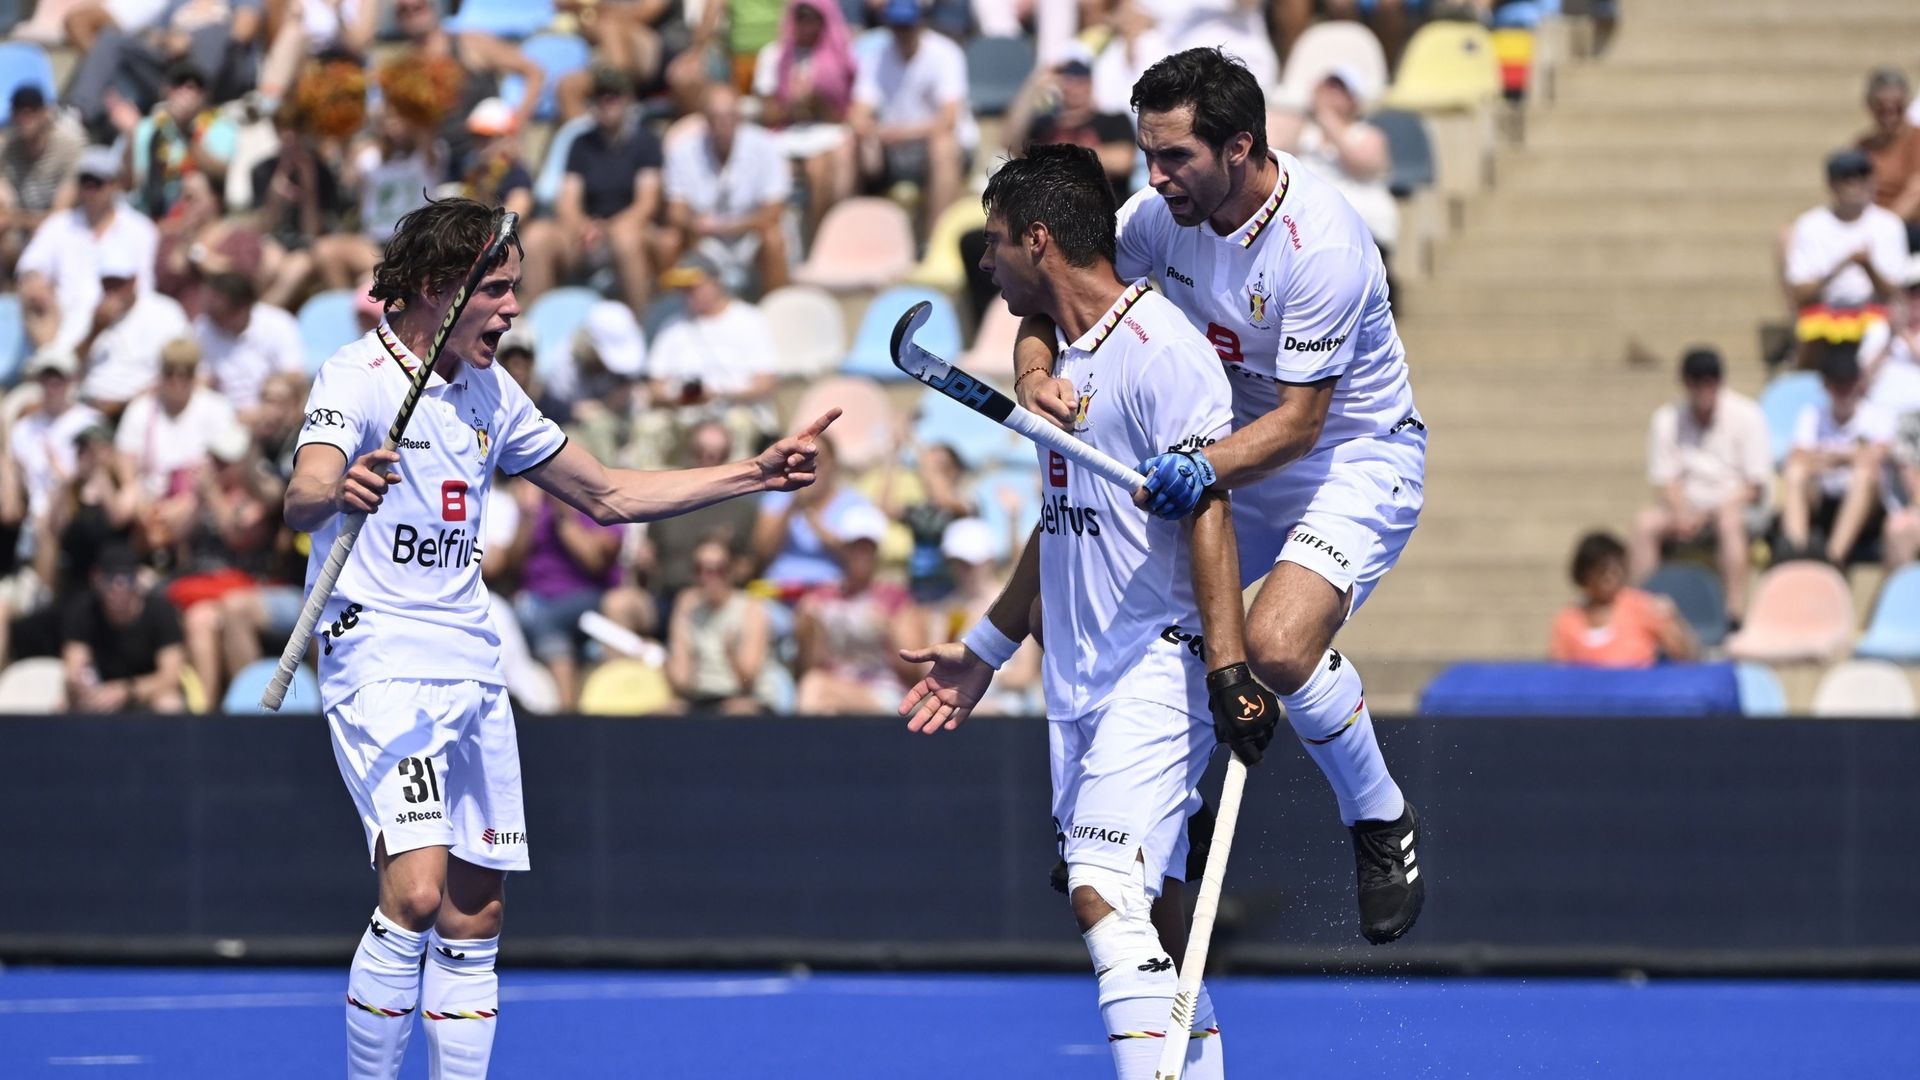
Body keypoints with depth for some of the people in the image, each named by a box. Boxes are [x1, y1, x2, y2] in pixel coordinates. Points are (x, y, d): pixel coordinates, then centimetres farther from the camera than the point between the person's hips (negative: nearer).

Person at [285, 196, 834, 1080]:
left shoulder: (489, 395, 13)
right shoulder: (358, 377, -10)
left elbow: (607, 495, 22)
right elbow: (300, 501, -27)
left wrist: (756, 474, 17)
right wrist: (338, 493, -51)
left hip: (473, 672, 8)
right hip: (382, 666, -8)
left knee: (473, 920, 7)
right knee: (415, 893, -22)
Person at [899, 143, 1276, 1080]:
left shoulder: (1159, 348, -11)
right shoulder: (1064, 358, 16)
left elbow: (1208, 511, -18)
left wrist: (1229, 670, -24)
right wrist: (985, 649, 32)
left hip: (1160, 671, -9)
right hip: (1077, 678, 9)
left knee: (1105, 894, -20)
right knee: (1146, 920, 5)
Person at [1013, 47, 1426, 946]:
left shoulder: (1319, 246, -29)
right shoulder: (1162, 213, -10)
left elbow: (1300, 418, -28)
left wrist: (1206, 468, -45)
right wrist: (1035, 374, -23)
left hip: (1358, 458, -7)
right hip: (1238, 452, 7)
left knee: (1278, 645, -31)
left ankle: (1383, 826, -6)